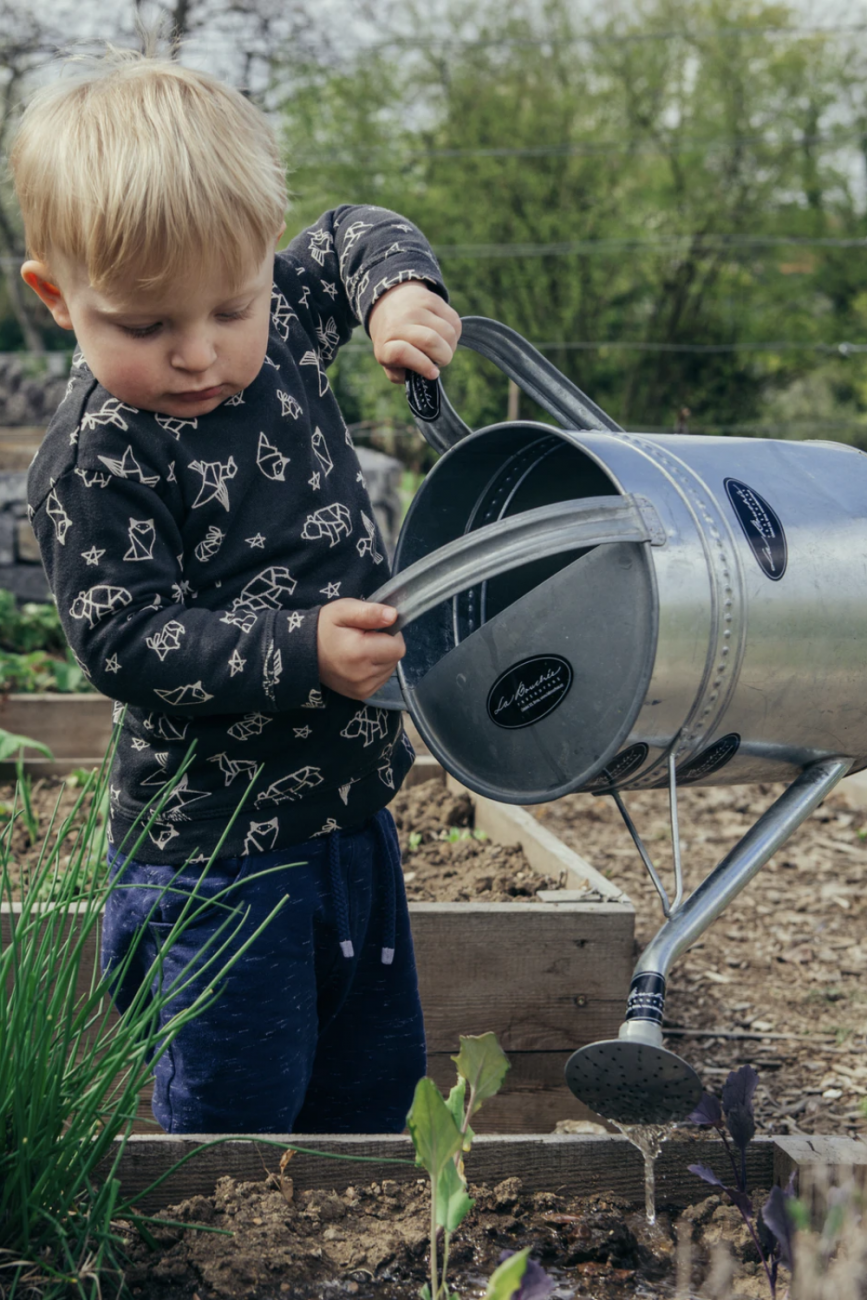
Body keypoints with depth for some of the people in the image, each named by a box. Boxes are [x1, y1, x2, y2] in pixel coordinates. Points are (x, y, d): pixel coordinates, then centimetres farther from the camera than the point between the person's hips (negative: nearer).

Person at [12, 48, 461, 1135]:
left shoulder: (281, 327, -1)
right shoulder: (94, 463, -21)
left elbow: (352, 238, 17)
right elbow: (126, 642, -22)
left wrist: (400, 291, -5)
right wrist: (301, 654, -32)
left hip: (350, 811, 7)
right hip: (215, 852, -7)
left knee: (377, 1082, 21)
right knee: (234, 1121, 1)